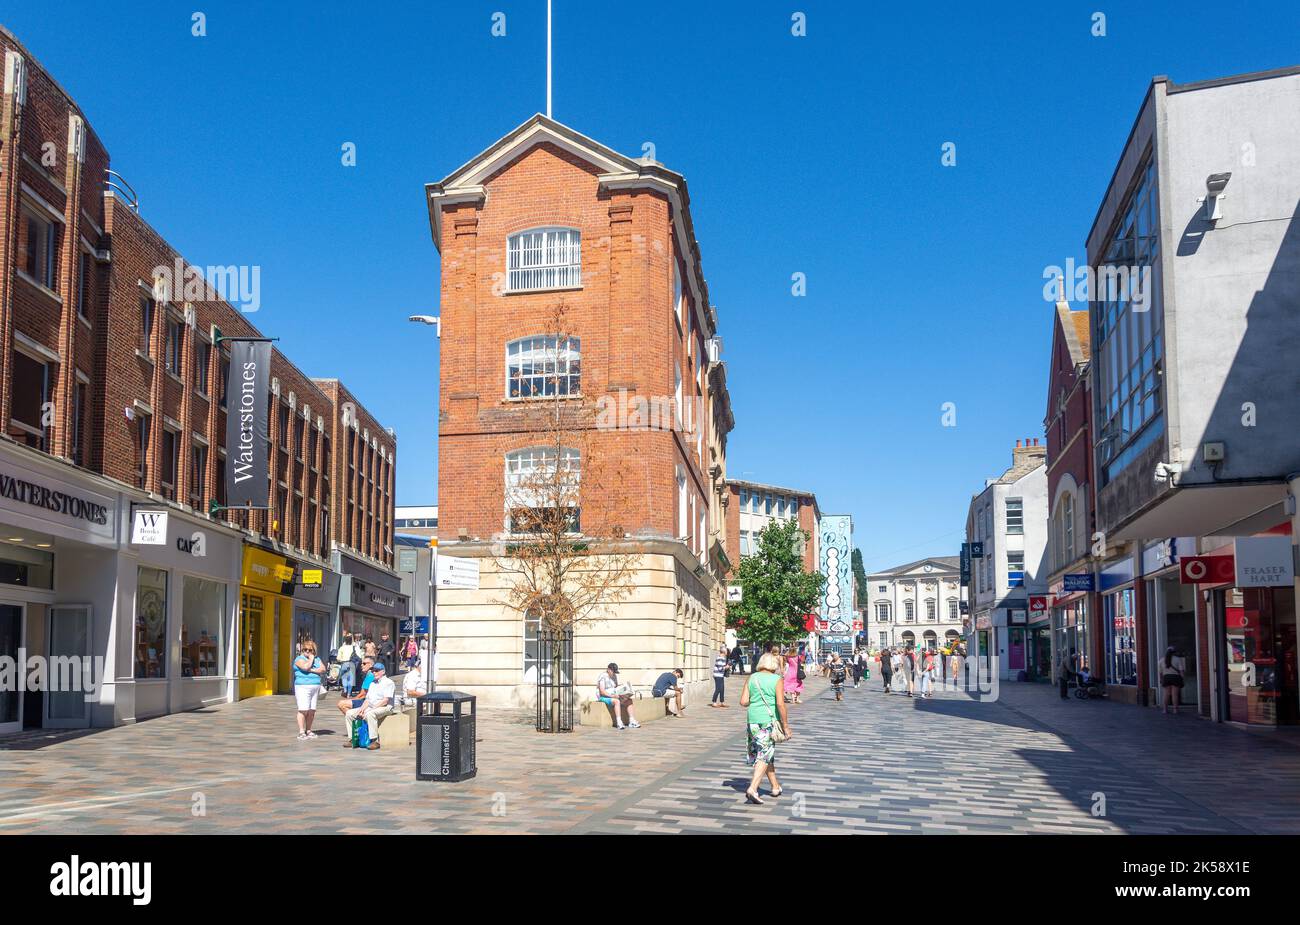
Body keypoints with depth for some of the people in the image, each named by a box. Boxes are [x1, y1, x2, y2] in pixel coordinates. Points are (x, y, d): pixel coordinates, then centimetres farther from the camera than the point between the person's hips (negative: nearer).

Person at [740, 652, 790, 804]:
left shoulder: (752, 678, 4)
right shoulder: (777, 679, -7)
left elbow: (743, 702, 1)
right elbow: (780, 704, -14)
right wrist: (786, 726, -9)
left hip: (752, 719, 5)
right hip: (769, 720, -5)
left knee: (768, 754, 19)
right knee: (764, 756, -2)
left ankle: (775, 787, 30)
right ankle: (752, 789, -16)